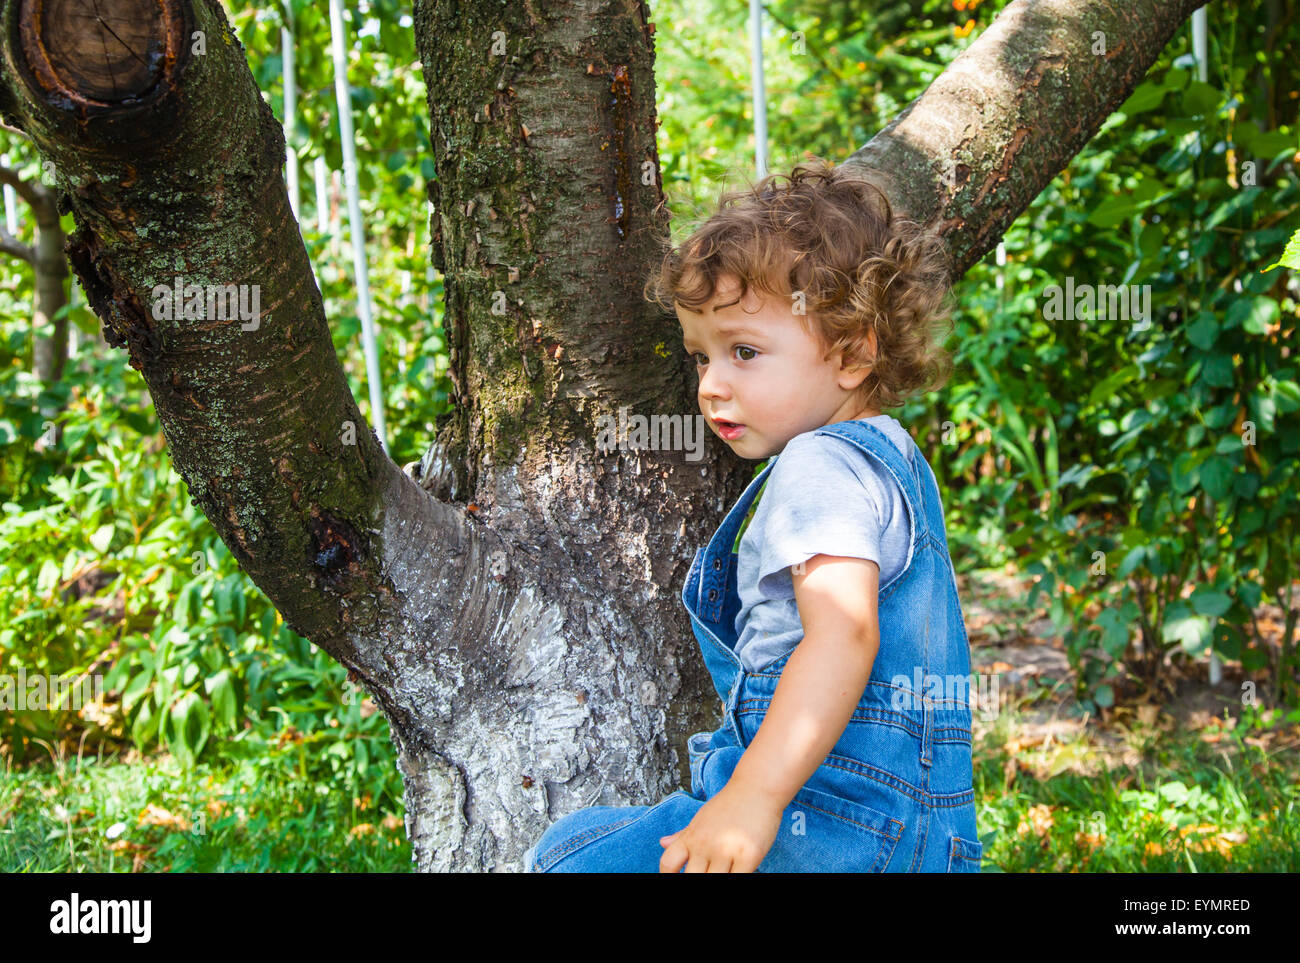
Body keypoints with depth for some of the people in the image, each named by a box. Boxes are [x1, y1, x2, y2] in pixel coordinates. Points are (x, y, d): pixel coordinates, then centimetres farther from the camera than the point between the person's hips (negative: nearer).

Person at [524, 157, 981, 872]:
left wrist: (752, 797, -34)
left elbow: (845, 632, -29)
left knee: (566, 855, -7)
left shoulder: (822, 465, -14)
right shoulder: (895, 459, 19)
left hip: (826, 826, -10)